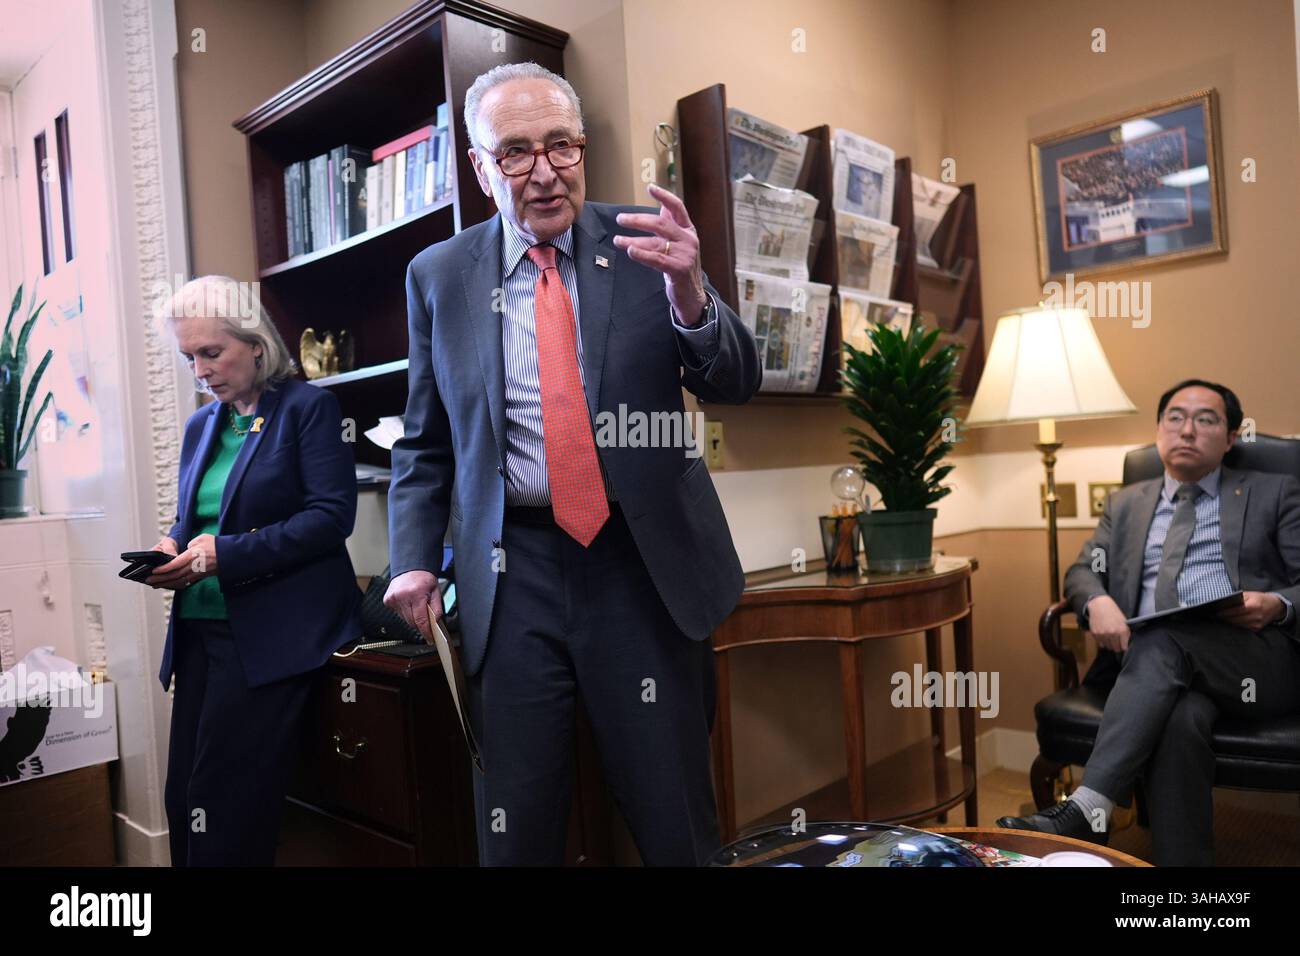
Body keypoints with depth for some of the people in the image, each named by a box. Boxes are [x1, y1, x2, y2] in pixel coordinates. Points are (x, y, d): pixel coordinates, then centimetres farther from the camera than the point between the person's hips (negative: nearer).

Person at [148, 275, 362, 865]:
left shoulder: (309, 407, -4)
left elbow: (331, 515, -14)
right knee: (184, 795, 7)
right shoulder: (201, 425, 17)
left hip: (272, 632, -7)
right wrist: (173, 548, -1)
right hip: (201, 628, 7)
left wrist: (225, 553, -20)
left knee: (225, 799, -7)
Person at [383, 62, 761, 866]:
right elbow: (425, 443, 10)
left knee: (678, 825, 9)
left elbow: (737, 384, -4)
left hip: (647, 563, -1)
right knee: (515, 829, 14)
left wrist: (689, 294, -23)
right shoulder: (439, 275, 5)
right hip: (510, 576, 1)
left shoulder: (645, 242, 1)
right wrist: (414, 560, -1)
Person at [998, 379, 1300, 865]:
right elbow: (1083, 570, 15)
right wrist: (1098, 602, -10)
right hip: (1152, 659, 2)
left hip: (1257, 660, -2)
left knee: (1163, 639, -36)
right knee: (1183, 717, -36)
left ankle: (1086, 812, -42)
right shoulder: (1126, 503, 24)